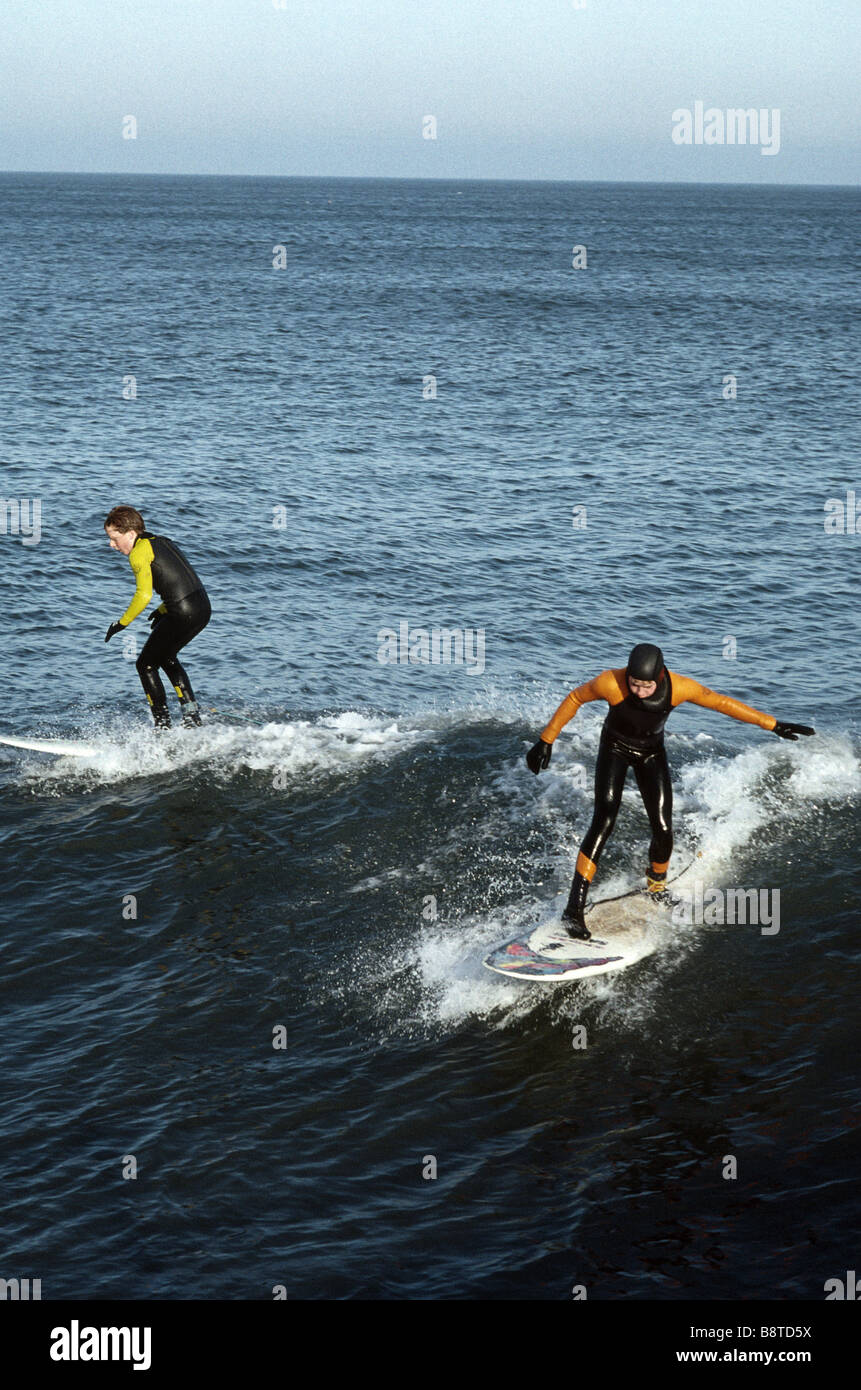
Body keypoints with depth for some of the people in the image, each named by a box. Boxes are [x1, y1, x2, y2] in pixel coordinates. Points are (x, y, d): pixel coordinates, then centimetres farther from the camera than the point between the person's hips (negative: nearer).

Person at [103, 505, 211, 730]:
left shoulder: (139, 552, -6)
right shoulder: (162, 542, 21)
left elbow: (144, 595, -14)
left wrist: (122, 623, -4)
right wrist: (163, 609, 27)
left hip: (183, 614, -9)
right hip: (203, 608, 9)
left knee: (146, 664, 6)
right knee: (166, 657, 28)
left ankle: (163, 726, 3)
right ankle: (192, 717, 23)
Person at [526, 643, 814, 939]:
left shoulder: (679, 687, -29)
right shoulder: (611, 684, -33)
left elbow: (722, 703, -14)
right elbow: (574, 699, -15)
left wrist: (773, 725, -8)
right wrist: (546, 741, -12)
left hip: (651, 753, 2)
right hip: (615, 748, -2)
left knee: (663, 830, -7)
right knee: (603, 822, -18)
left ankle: (656, 885, 26)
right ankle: (575, 909, -20)